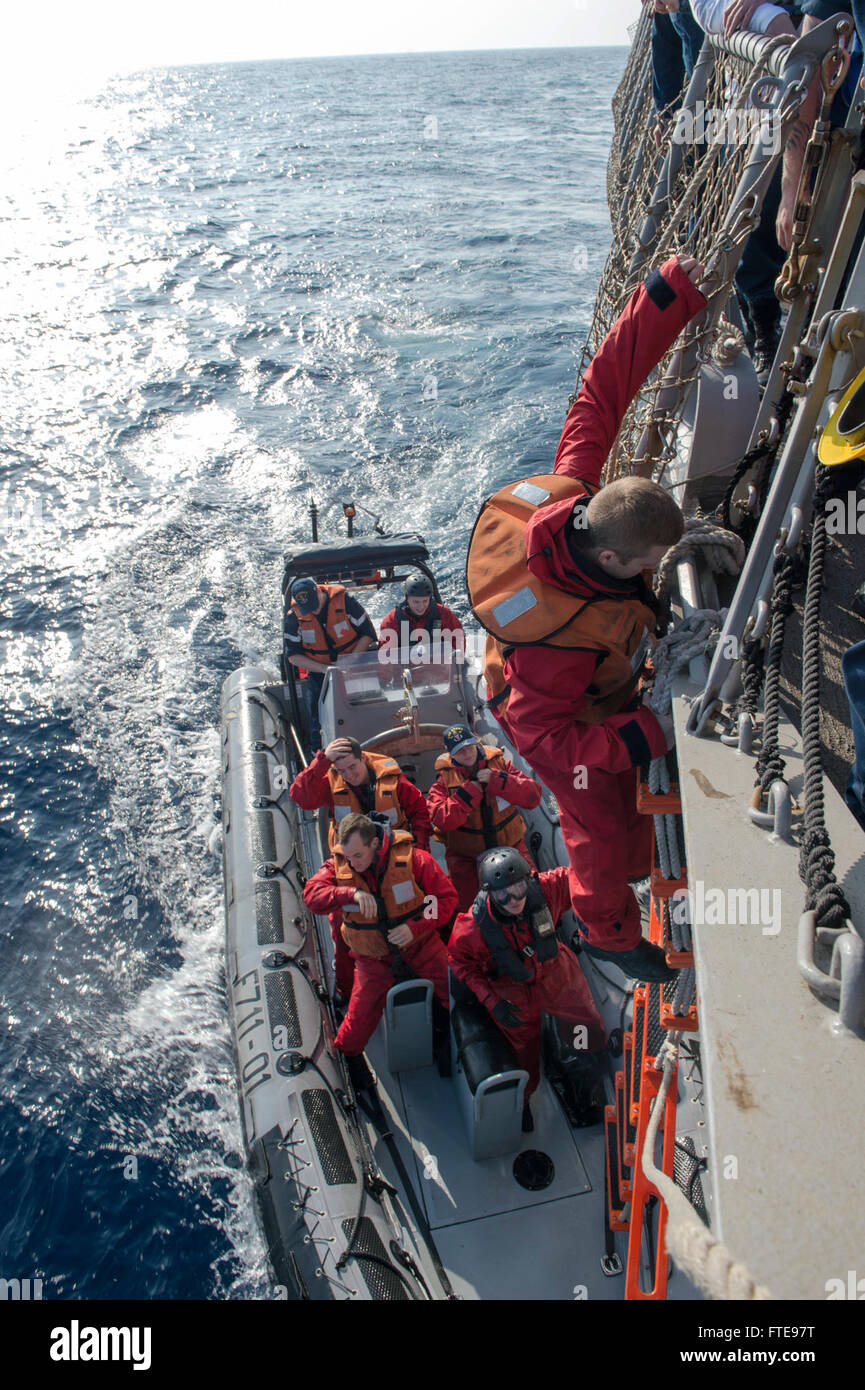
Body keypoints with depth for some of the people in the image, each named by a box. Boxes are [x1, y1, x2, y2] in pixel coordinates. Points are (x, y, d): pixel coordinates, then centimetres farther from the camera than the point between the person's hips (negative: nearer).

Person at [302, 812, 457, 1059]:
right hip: (373, 960, 1)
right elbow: (312, 895, -24)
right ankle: (342, 1057, 35)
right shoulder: (338, 865, -11)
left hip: (421, 947, -1)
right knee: (360, 1020, 2)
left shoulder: (412, 858, -18)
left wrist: (415, 927, -26)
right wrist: (352, 893, -40)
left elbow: (447, 897, -12)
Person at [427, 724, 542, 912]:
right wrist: (470, 790, -25)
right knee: (463, 909, -5)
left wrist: (496, 780, -26)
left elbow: (533, 796, -16)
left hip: (509, 846, 1)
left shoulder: (499, 764, -6)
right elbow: (442, 820, -24)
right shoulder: (444, 779, -10)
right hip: (465, 856, -1)